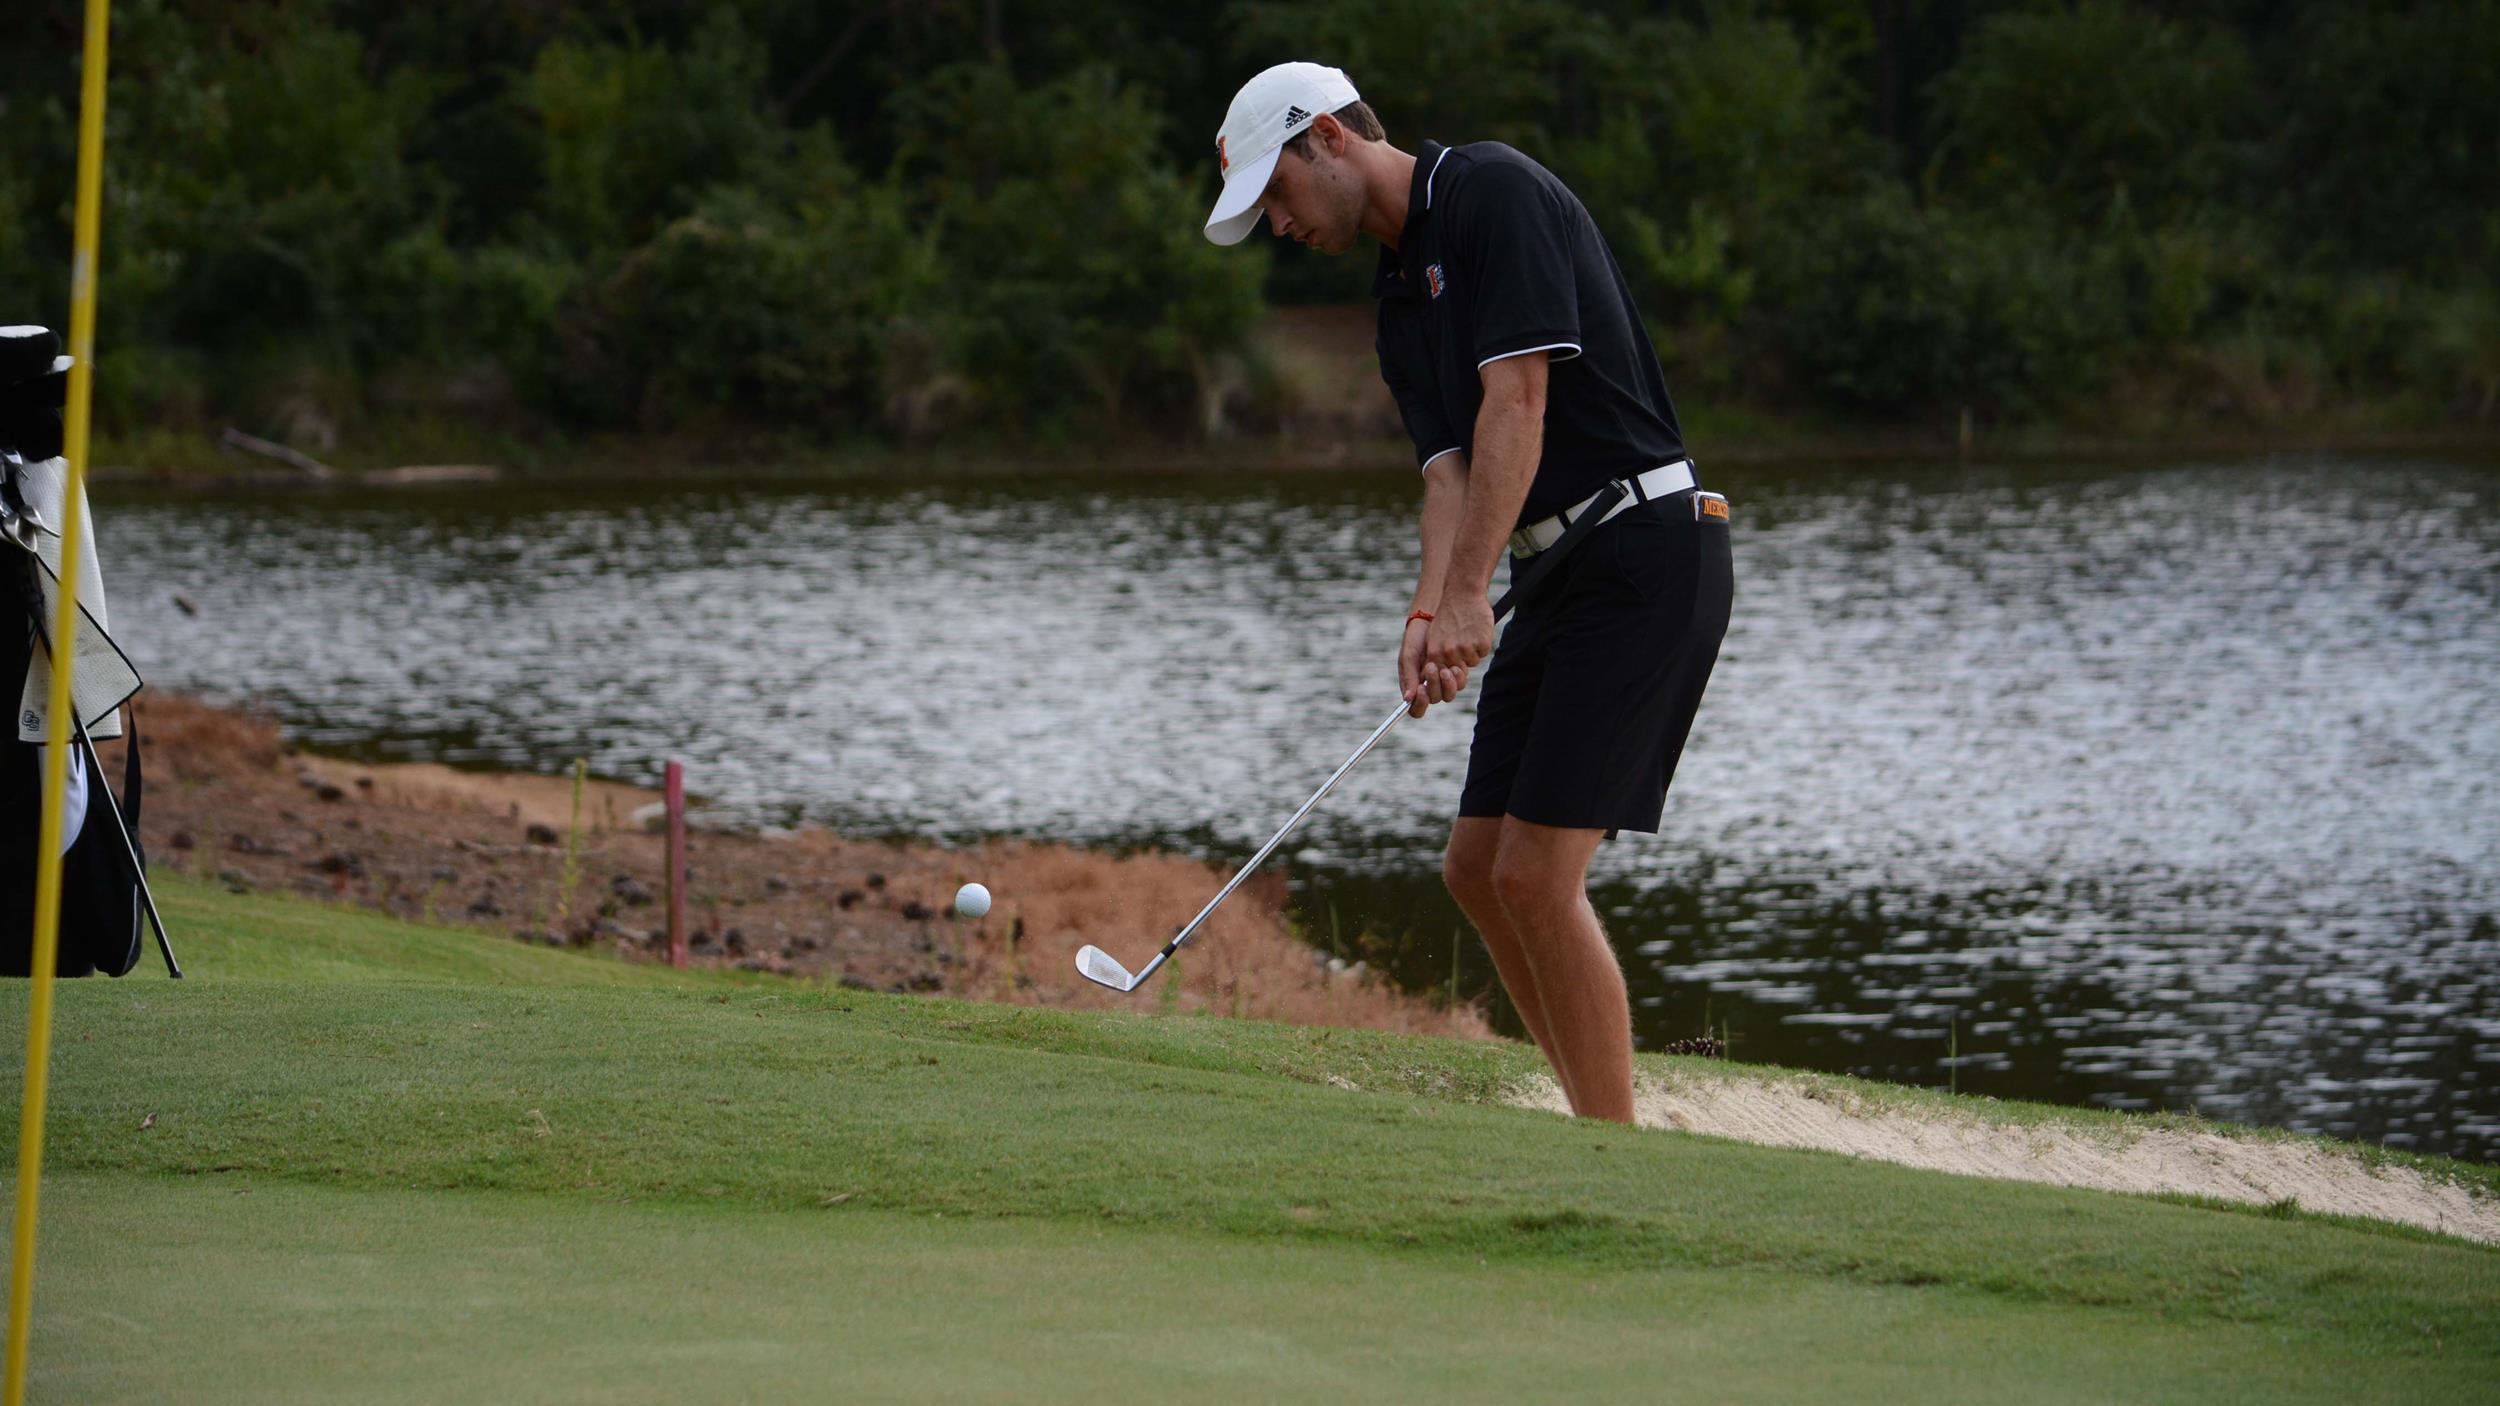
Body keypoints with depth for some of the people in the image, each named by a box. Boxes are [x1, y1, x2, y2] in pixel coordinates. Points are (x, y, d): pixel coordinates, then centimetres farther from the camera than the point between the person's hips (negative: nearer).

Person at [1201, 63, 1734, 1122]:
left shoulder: (1492, 192, -9)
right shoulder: (1402, 297, 18)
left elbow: (1517, 400, -19)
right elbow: (1452, 470, 6)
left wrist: (1468, 593, -22)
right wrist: (1429, 613, -13)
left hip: (1645, 553, -10)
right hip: (1564, 577, 10)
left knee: (1537, 877, -12)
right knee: (1478, 870, 10)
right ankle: (1601, 1125, 16)